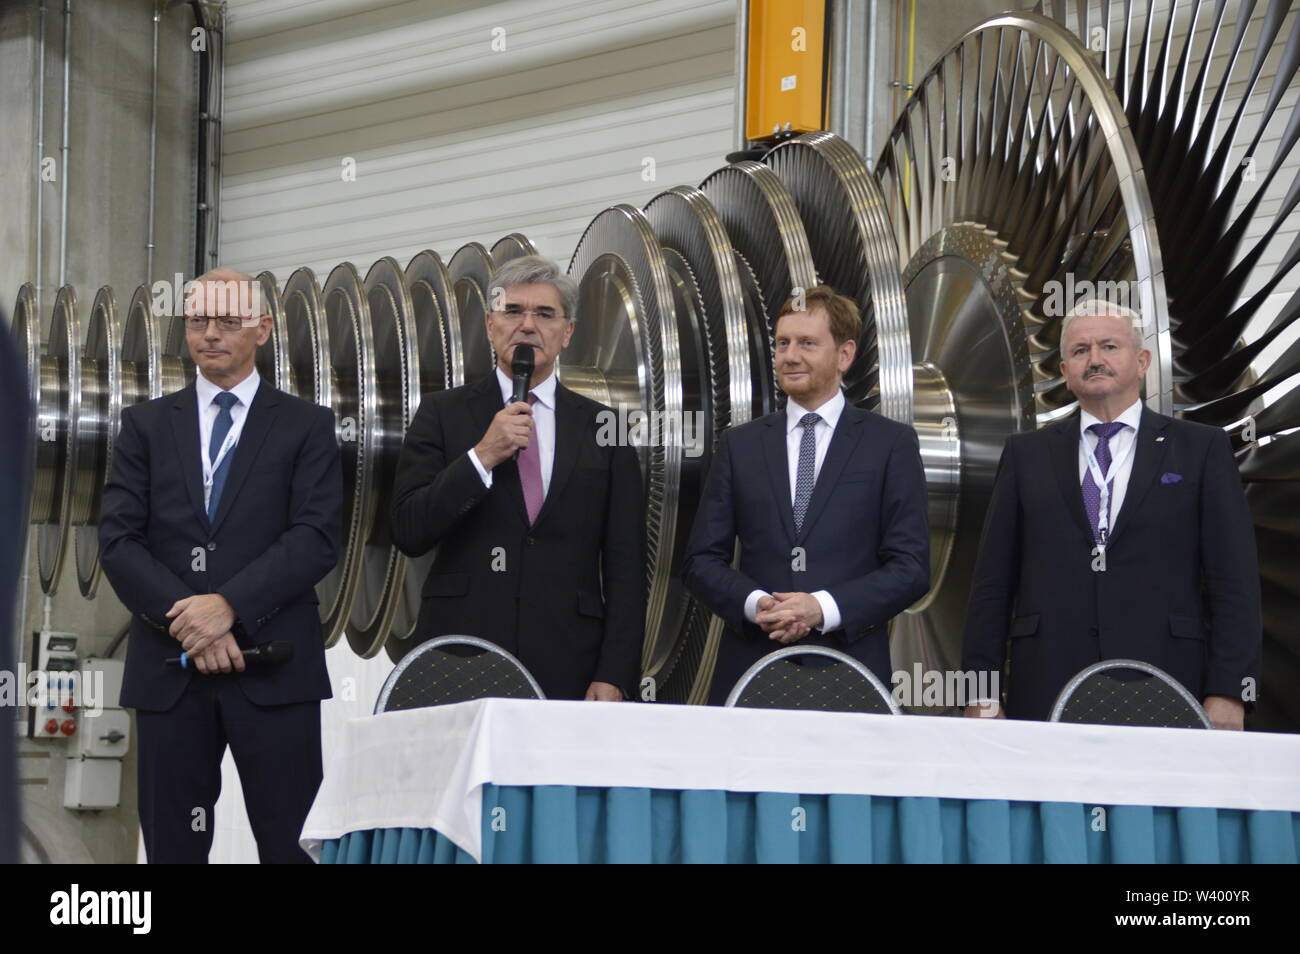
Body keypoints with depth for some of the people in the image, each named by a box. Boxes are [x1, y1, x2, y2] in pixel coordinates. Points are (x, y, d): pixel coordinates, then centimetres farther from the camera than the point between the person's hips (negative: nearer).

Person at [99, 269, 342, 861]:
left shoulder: (307, 427, 7)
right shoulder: (146, 425, 13)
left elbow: (316, 539, -4)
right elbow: (118, 540, 3)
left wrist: (230, 605, -16)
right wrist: (183, 617, -11)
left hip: (272, 672, -2)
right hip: (169, 671, 2)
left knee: (291, 845, -4)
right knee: (173, 845, 4)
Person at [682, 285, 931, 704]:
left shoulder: (891, 444, 5)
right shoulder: (741, 445, 12)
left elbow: (911, 567, -1)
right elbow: (701, 561, 10)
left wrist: (824, 608, -14)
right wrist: (755, 603, -10)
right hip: (750, 671, 2)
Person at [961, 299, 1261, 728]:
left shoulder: (1201, 448, 8)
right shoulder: (1026, 453, 13)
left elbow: (1234, 582, 3)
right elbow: (992, 583, 11)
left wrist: (1227, 693, -6)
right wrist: (982, 694, 3)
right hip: (1046, 692, 1)